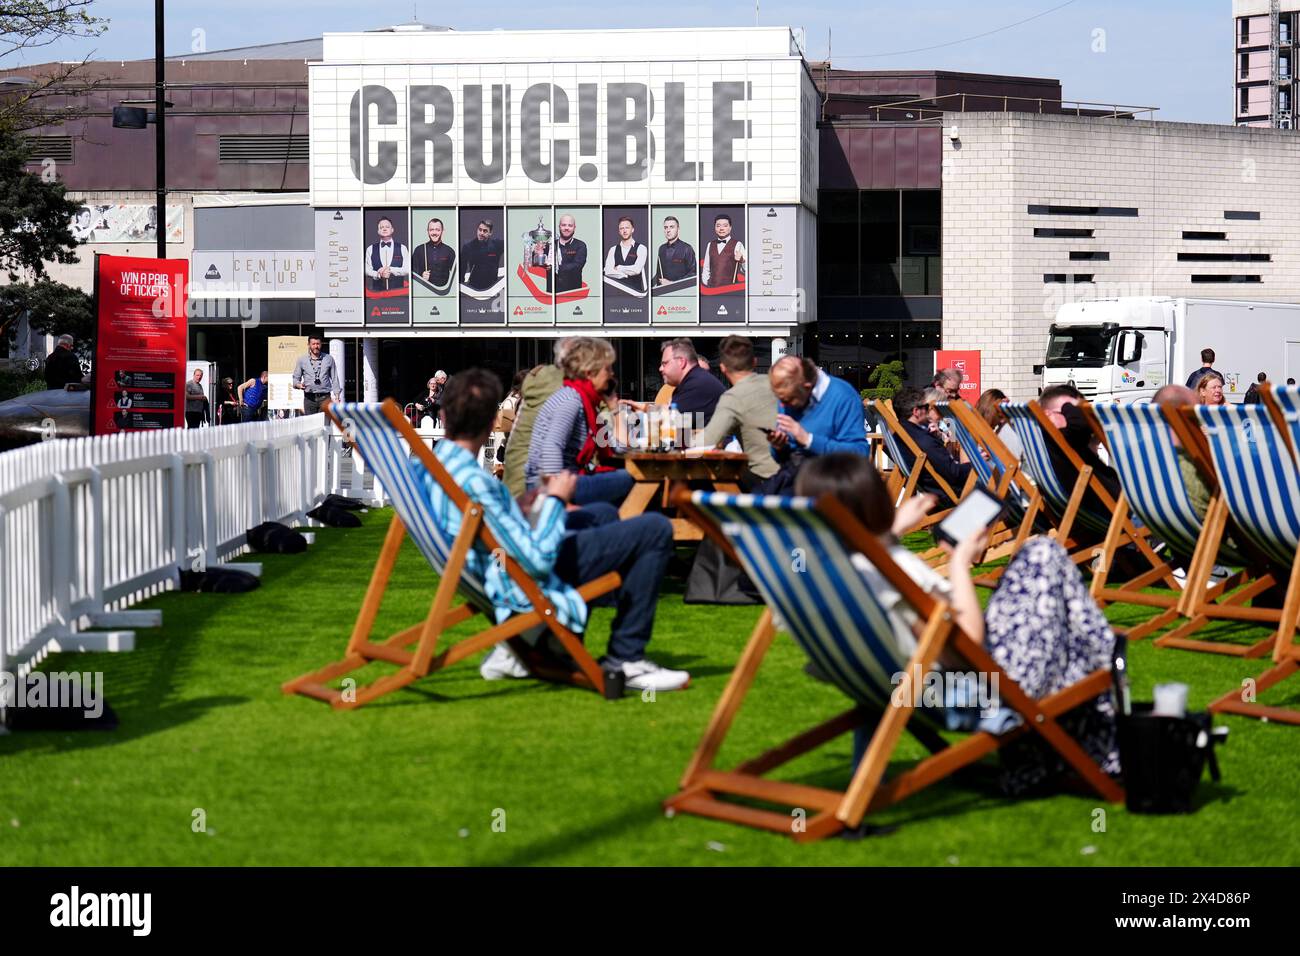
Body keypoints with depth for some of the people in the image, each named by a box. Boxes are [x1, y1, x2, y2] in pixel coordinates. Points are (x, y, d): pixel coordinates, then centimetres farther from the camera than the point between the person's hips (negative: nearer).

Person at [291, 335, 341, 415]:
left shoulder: (329, 359, 9)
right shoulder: (302, 360, 8)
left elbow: (334, 378, 12)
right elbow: (296, 378, 12)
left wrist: (336, 397, 4)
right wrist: (299, 385, -12)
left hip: (325, 397, 0)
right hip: (309, 399, 0)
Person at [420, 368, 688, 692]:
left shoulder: (420, 467, -5)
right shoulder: (473, 483, -33)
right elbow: (538, 559, -29)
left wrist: (523, 510, 12)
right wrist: (555, 500, -14)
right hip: (527, 587, -9)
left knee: (603, 514, 30)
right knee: (656, 530, -7)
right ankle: (625, 659, 4)